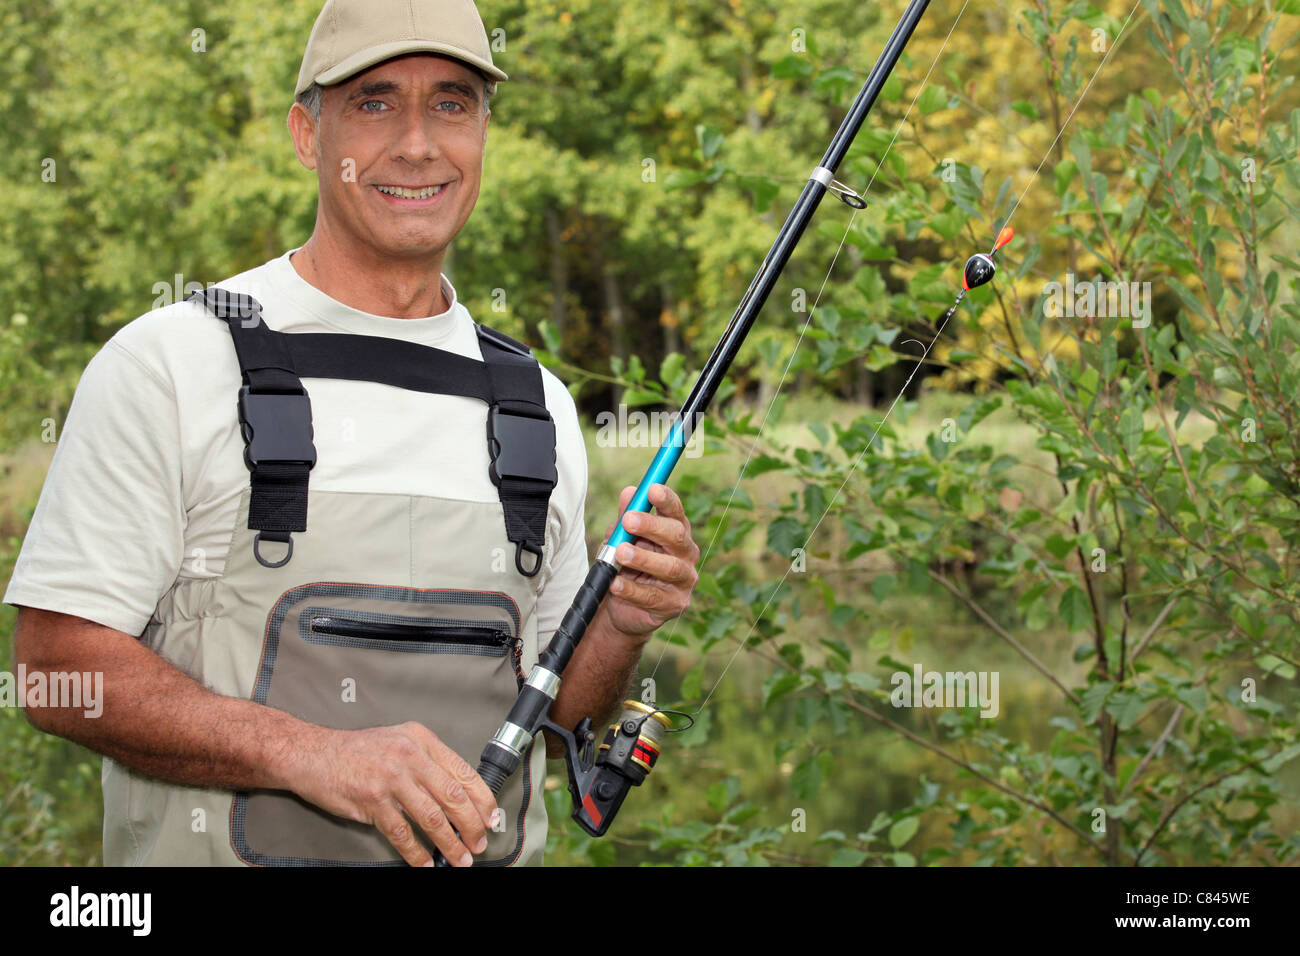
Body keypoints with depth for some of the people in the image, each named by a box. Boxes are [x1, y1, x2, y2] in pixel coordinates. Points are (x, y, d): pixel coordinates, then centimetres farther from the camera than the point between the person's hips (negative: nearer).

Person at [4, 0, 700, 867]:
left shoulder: (537, 404, 9)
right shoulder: (170, 363, -5)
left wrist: (619, 629, -5)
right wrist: (314, 754, -21)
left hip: (490, 854, 3)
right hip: (224, 855, -3)